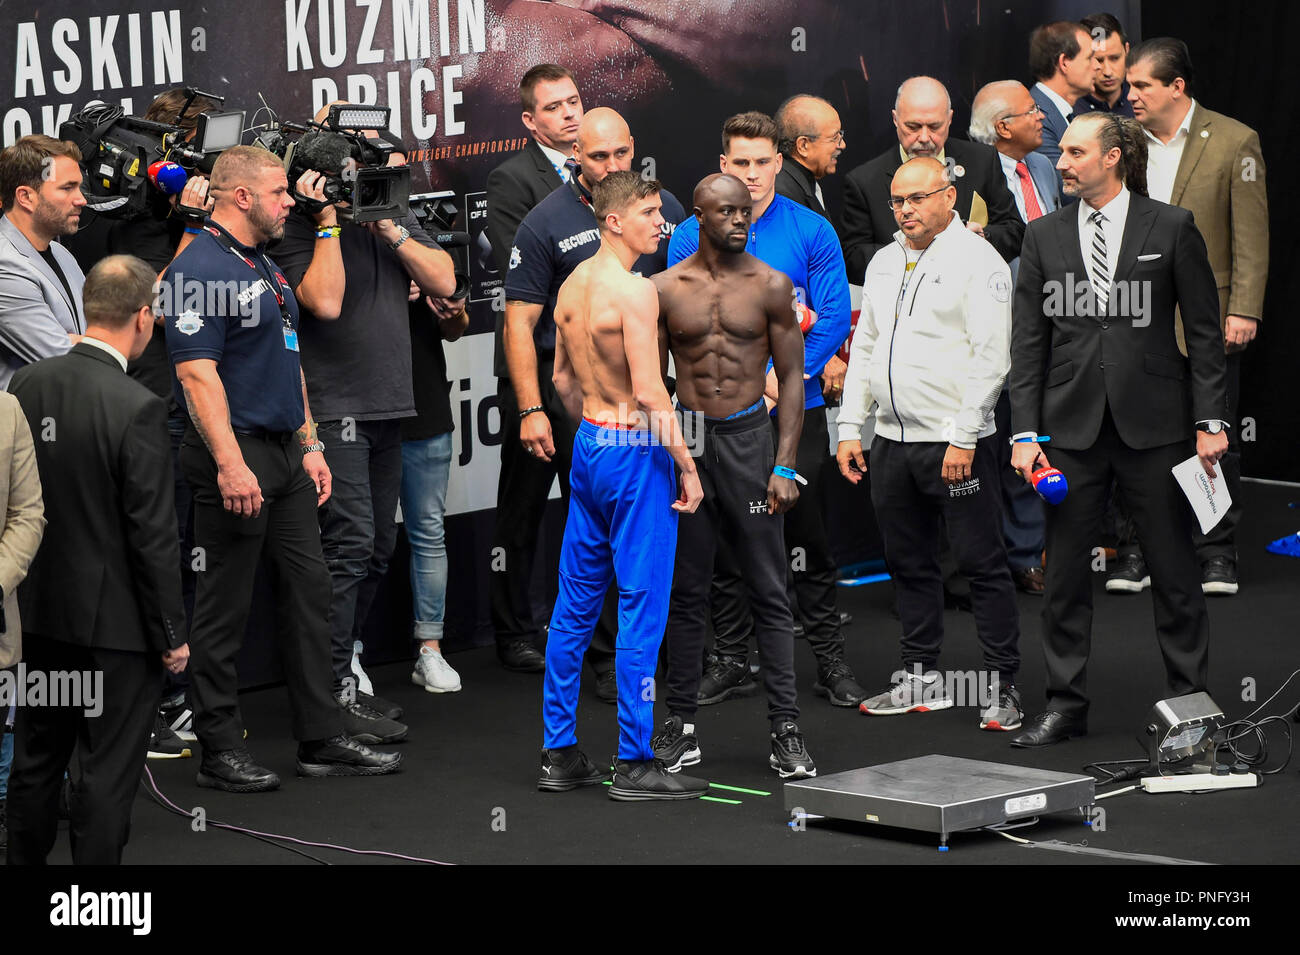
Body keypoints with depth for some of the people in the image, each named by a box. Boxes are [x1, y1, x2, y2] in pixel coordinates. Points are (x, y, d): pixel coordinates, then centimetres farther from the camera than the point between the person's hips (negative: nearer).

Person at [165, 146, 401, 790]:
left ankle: (323, 739, 16)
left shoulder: (266, 267, 17)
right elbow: (197, 372, -21)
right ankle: (221, 752, 4)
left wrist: (309, 444, 19)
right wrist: (230, 463, -26)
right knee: (225, 608, -3)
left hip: (285, 453, 10)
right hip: (236, 455, -10)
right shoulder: (200, 269, -14)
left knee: (308, 591, 10)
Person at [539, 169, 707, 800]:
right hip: (636, 448, -9)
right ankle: (634, 764, -2)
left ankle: (559, 754, 16)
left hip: (588, 446, 9)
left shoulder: (572, 284, 9)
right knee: (642, 608, -4)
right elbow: (649, 391, -21)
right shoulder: (633, 290, -17)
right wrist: (687, 466, -16)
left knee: (576, 604, 12)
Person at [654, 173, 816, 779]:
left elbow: (792, 377, 2)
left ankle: (785, 730, 2)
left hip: (749, 438, -1)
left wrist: (785, 465, -5)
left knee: (769, 591, 0)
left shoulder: (771, 286, 1)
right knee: (685, 590, 6)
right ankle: (681, 726, 15)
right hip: (685, 440, 1)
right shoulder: (666, 287, 3)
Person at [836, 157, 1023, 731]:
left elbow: (991, 359, -13)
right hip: (891, 441, 7)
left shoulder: (976, 260, -7)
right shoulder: (884, 264, 15)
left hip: (956, 445, -7)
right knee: (909, 564, 13)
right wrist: (849, 429, 12)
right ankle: (921, 679, 22)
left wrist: (963, 438, -17)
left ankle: (1002, 686, -1)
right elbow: (863, 349, 20)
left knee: (982, 564, -4)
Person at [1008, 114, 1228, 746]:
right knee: (1064, 569, 5)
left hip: (1154, 423, -2)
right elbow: (1027, 343, 6)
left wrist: (1209, 420, -5)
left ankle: (1190, 699, 14)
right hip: (1073, 426, 2)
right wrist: (1026, 433, 0)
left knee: (1174, 567, 3)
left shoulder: (1171, 228, 0)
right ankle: (1065, 704, 15)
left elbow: (1204, 331, 1)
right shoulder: (1044, 237, 7)